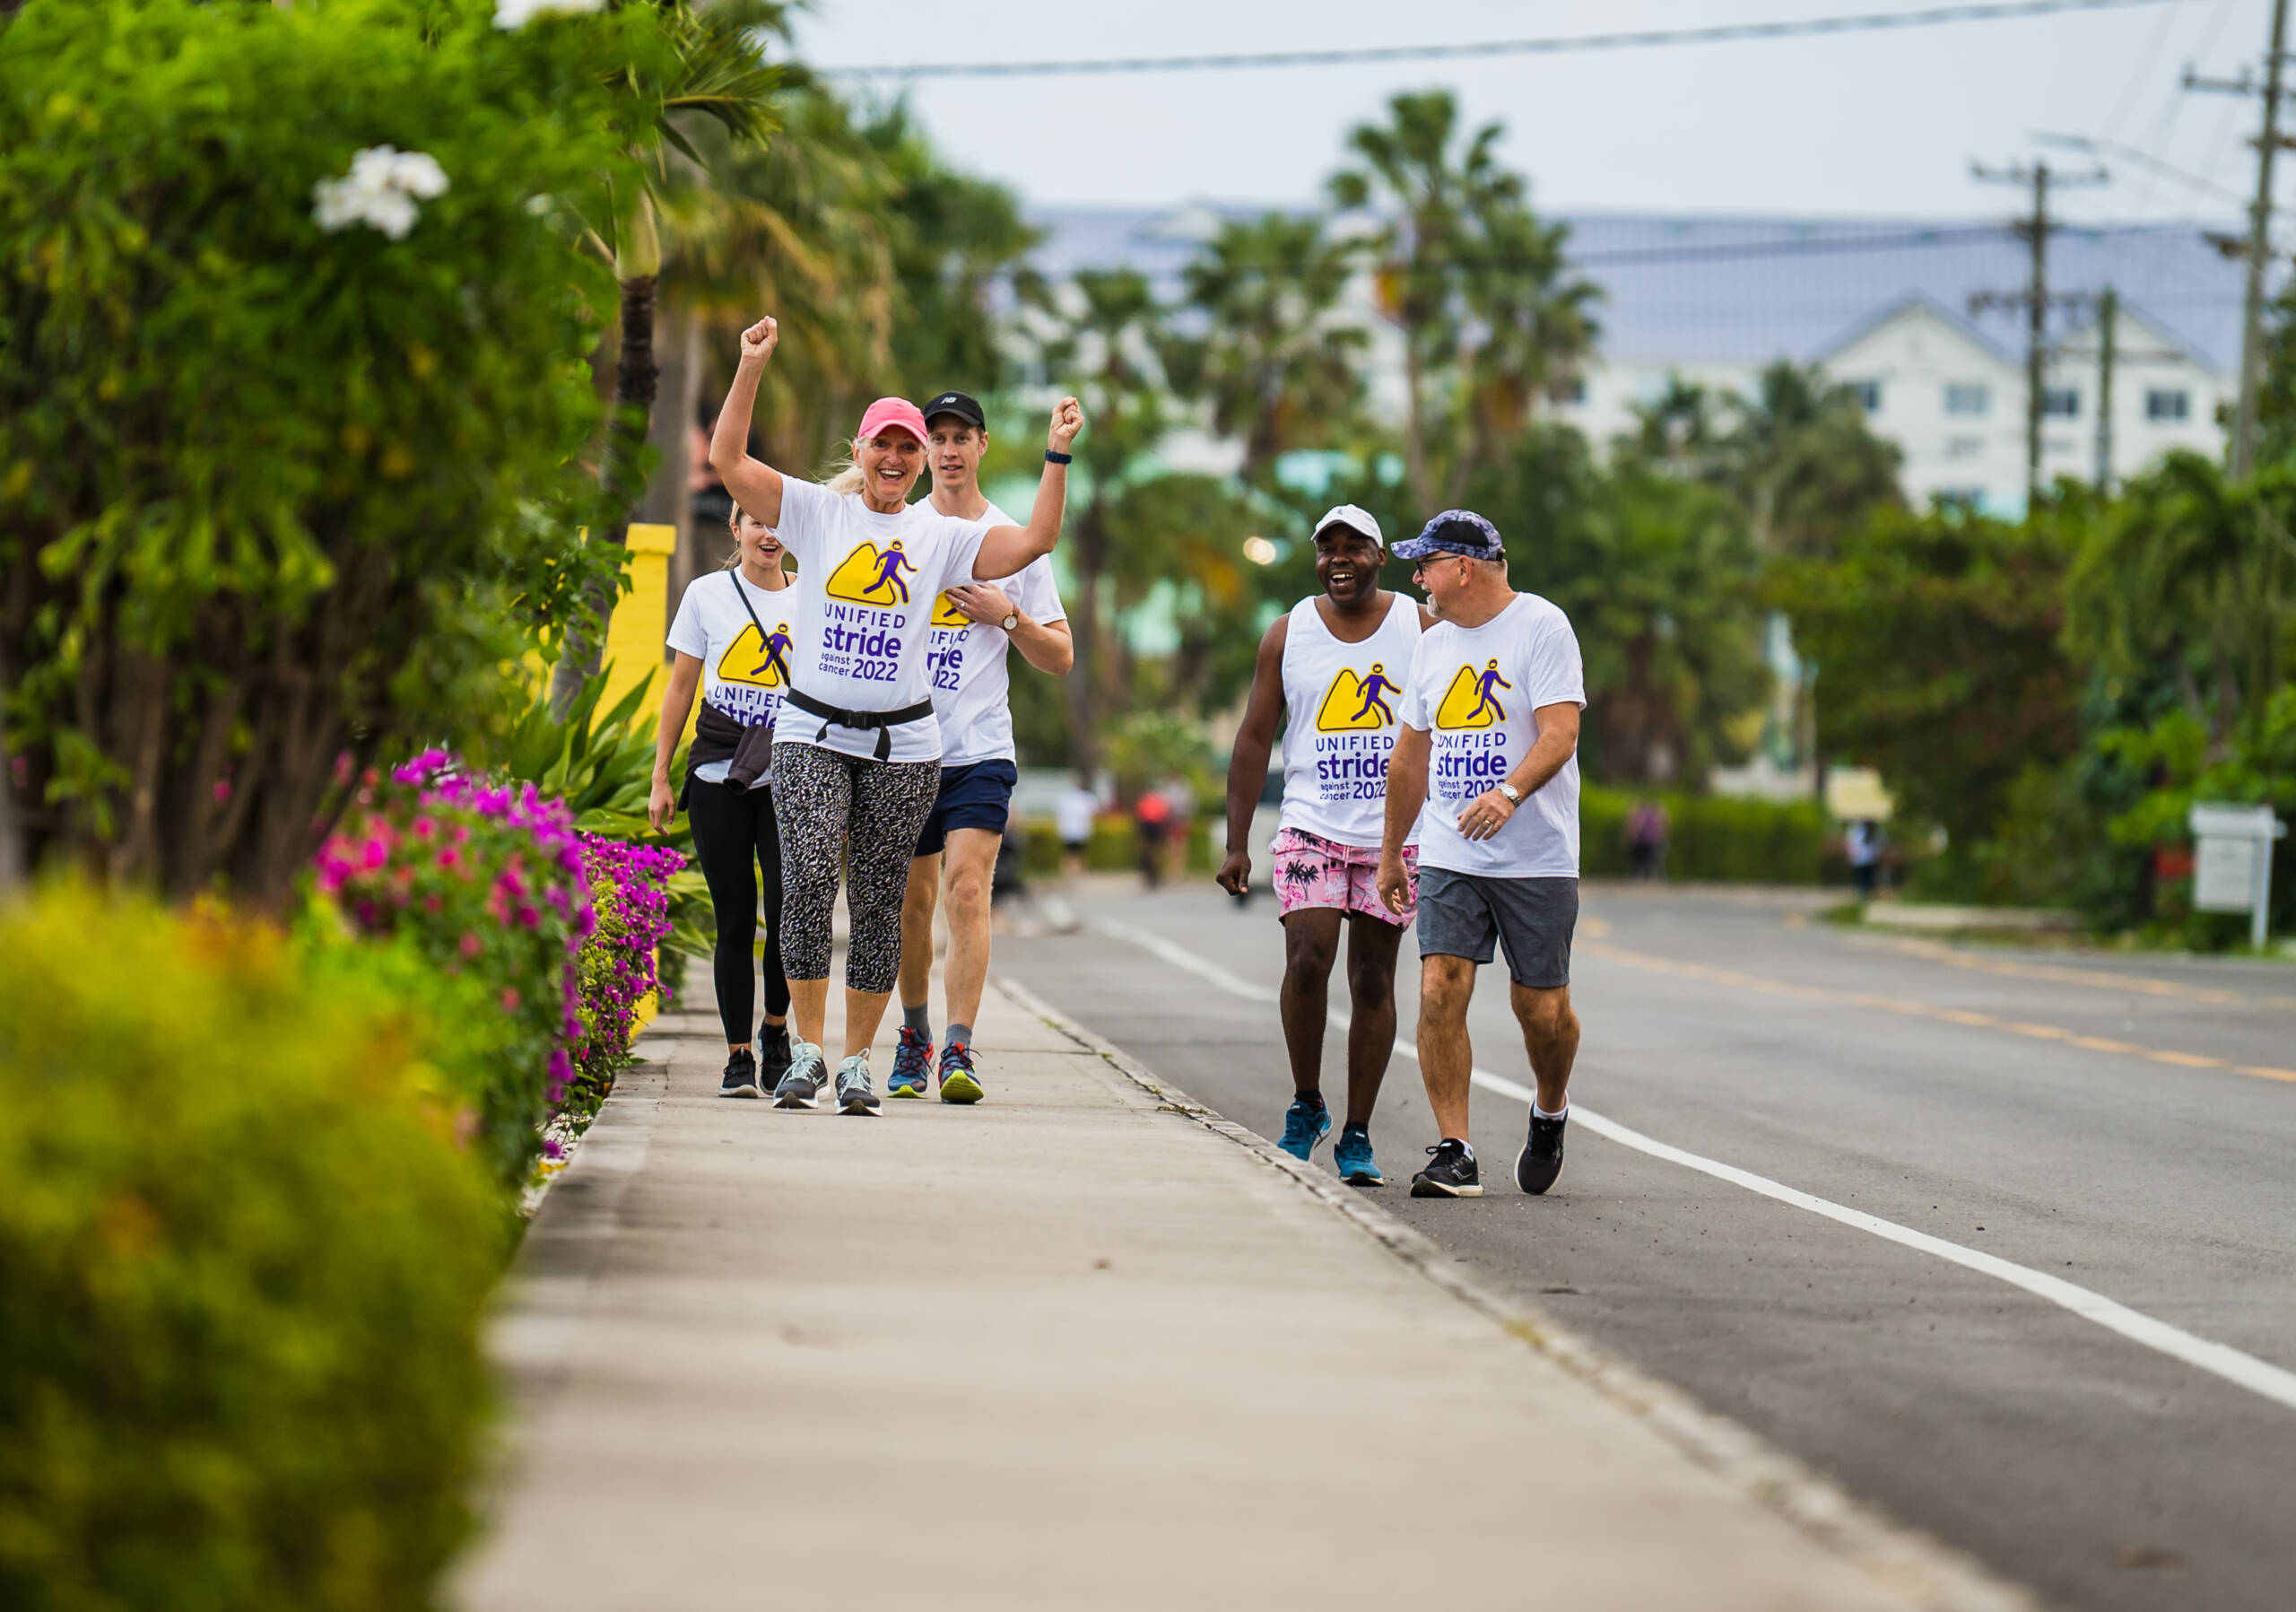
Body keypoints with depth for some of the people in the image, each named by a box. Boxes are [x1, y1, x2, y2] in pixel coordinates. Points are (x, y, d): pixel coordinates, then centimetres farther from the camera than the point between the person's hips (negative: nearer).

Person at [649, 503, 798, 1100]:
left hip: (792, 778, 0)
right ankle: (738, 1056, 8)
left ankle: (776, 1028, 13)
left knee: (789, 912, -11)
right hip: (719, 779, 0)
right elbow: (681, 688, 11)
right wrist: (660, 777, 7)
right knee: (735, 920, 0)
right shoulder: (707, 595, 7)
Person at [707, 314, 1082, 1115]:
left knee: (878, 903, 3)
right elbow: (727, 459, -3)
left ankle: (856, 1061, 11)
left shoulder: (942, 536, 9)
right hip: (812, 732, -1)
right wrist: (752, 369, -11)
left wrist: (1056, 458, -3)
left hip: (902, 744, 2)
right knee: (808, 879, -17)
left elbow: (1034, 542, 3)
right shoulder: (816, 511, 4)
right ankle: (806, 1049, -8)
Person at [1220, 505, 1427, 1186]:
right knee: (1307, 959, -16)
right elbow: (1255, 737, 6)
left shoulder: (1422, 628, 3)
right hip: (1311, 825, 0)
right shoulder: (1288, 634, 4)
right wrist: (1236, 842, 1)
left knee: (1373, 979, 1)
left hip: (1396, 832, 0)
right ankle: (1306, 1104, 4)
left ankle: (1357, 1136, 8)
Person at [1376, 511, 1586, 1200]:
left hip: (1537, 858, -5)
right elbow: (1411, 754, 22)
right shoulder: (1434, 644, 13)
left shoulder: (1542, 626, -7)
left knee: (1540, 1008, 0)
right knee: (1440, 991, -11)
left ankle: (1550, 1112, 30)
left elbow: (1560, 732, -17)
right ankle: (1453, 1153, -8)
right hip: (1449, 857, 5)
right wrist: (1390, 851, 23)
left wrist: (1510, 793, -34)